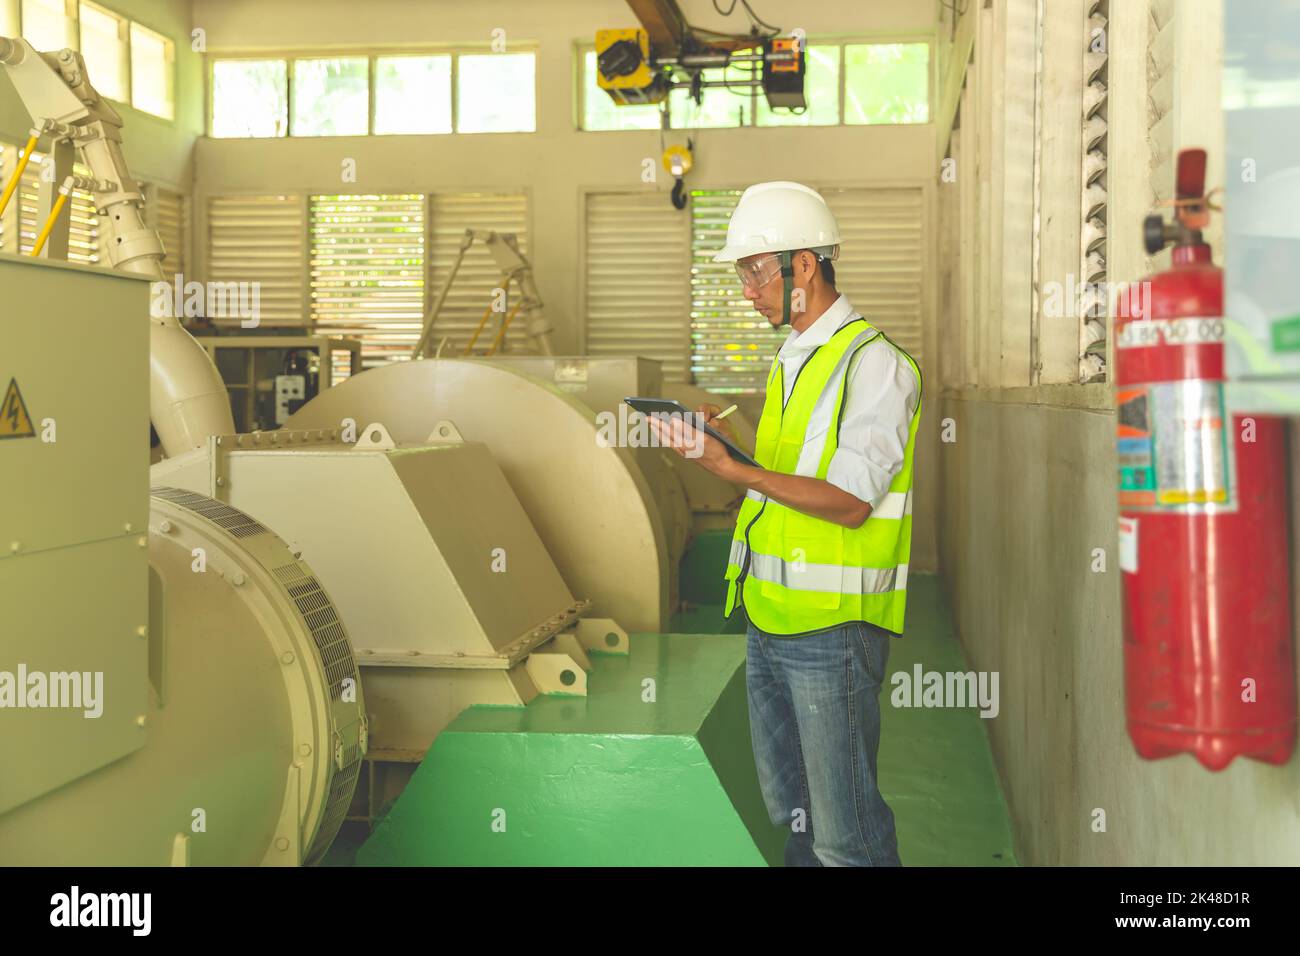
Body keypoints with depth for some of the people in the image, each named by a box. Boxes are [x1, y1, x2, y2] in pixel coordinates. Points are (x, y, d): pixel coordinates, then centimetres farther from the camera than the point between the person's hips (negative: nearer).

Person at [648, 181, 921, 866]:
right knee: (791, 812, 18)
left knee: (845, 835, -1)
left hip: (833, 628, -8)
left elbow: (849, 502, -19)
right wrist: (722, 441, 6)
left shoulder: (872, 362, -12)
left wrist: (733, 469, -22)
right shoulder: (792, 358, 16)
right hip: (767, 620, 9)